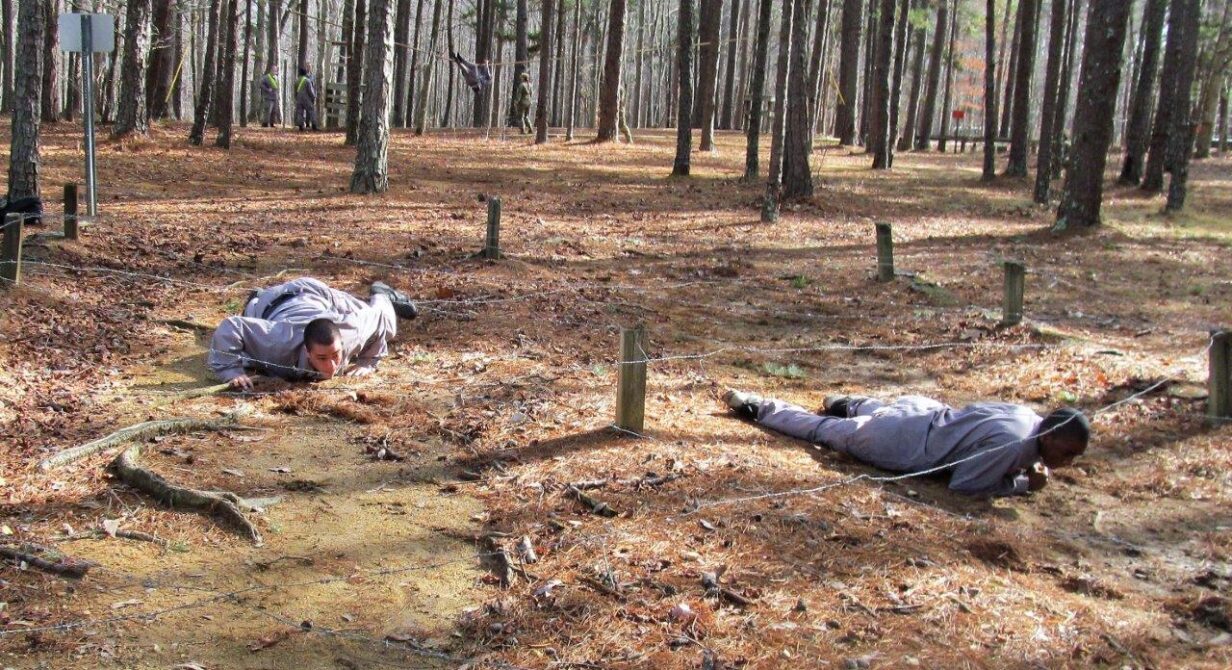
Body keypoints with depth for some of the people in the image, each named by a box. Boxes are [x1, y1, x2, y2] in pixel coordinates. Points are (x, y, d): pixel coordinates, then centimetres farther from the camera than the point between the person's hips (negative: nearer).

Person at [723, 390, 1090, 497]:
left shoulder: (1027, 416, -4)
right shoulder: (1011, 443, -31)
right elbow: (963, 484, -26)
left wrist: (1028, 464, 2)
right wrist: (1024, 482, -21)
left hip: (928, 413, 6)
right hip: (901, 445, -6)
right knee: (823, 429, 14)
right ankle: (755, 406, 28)